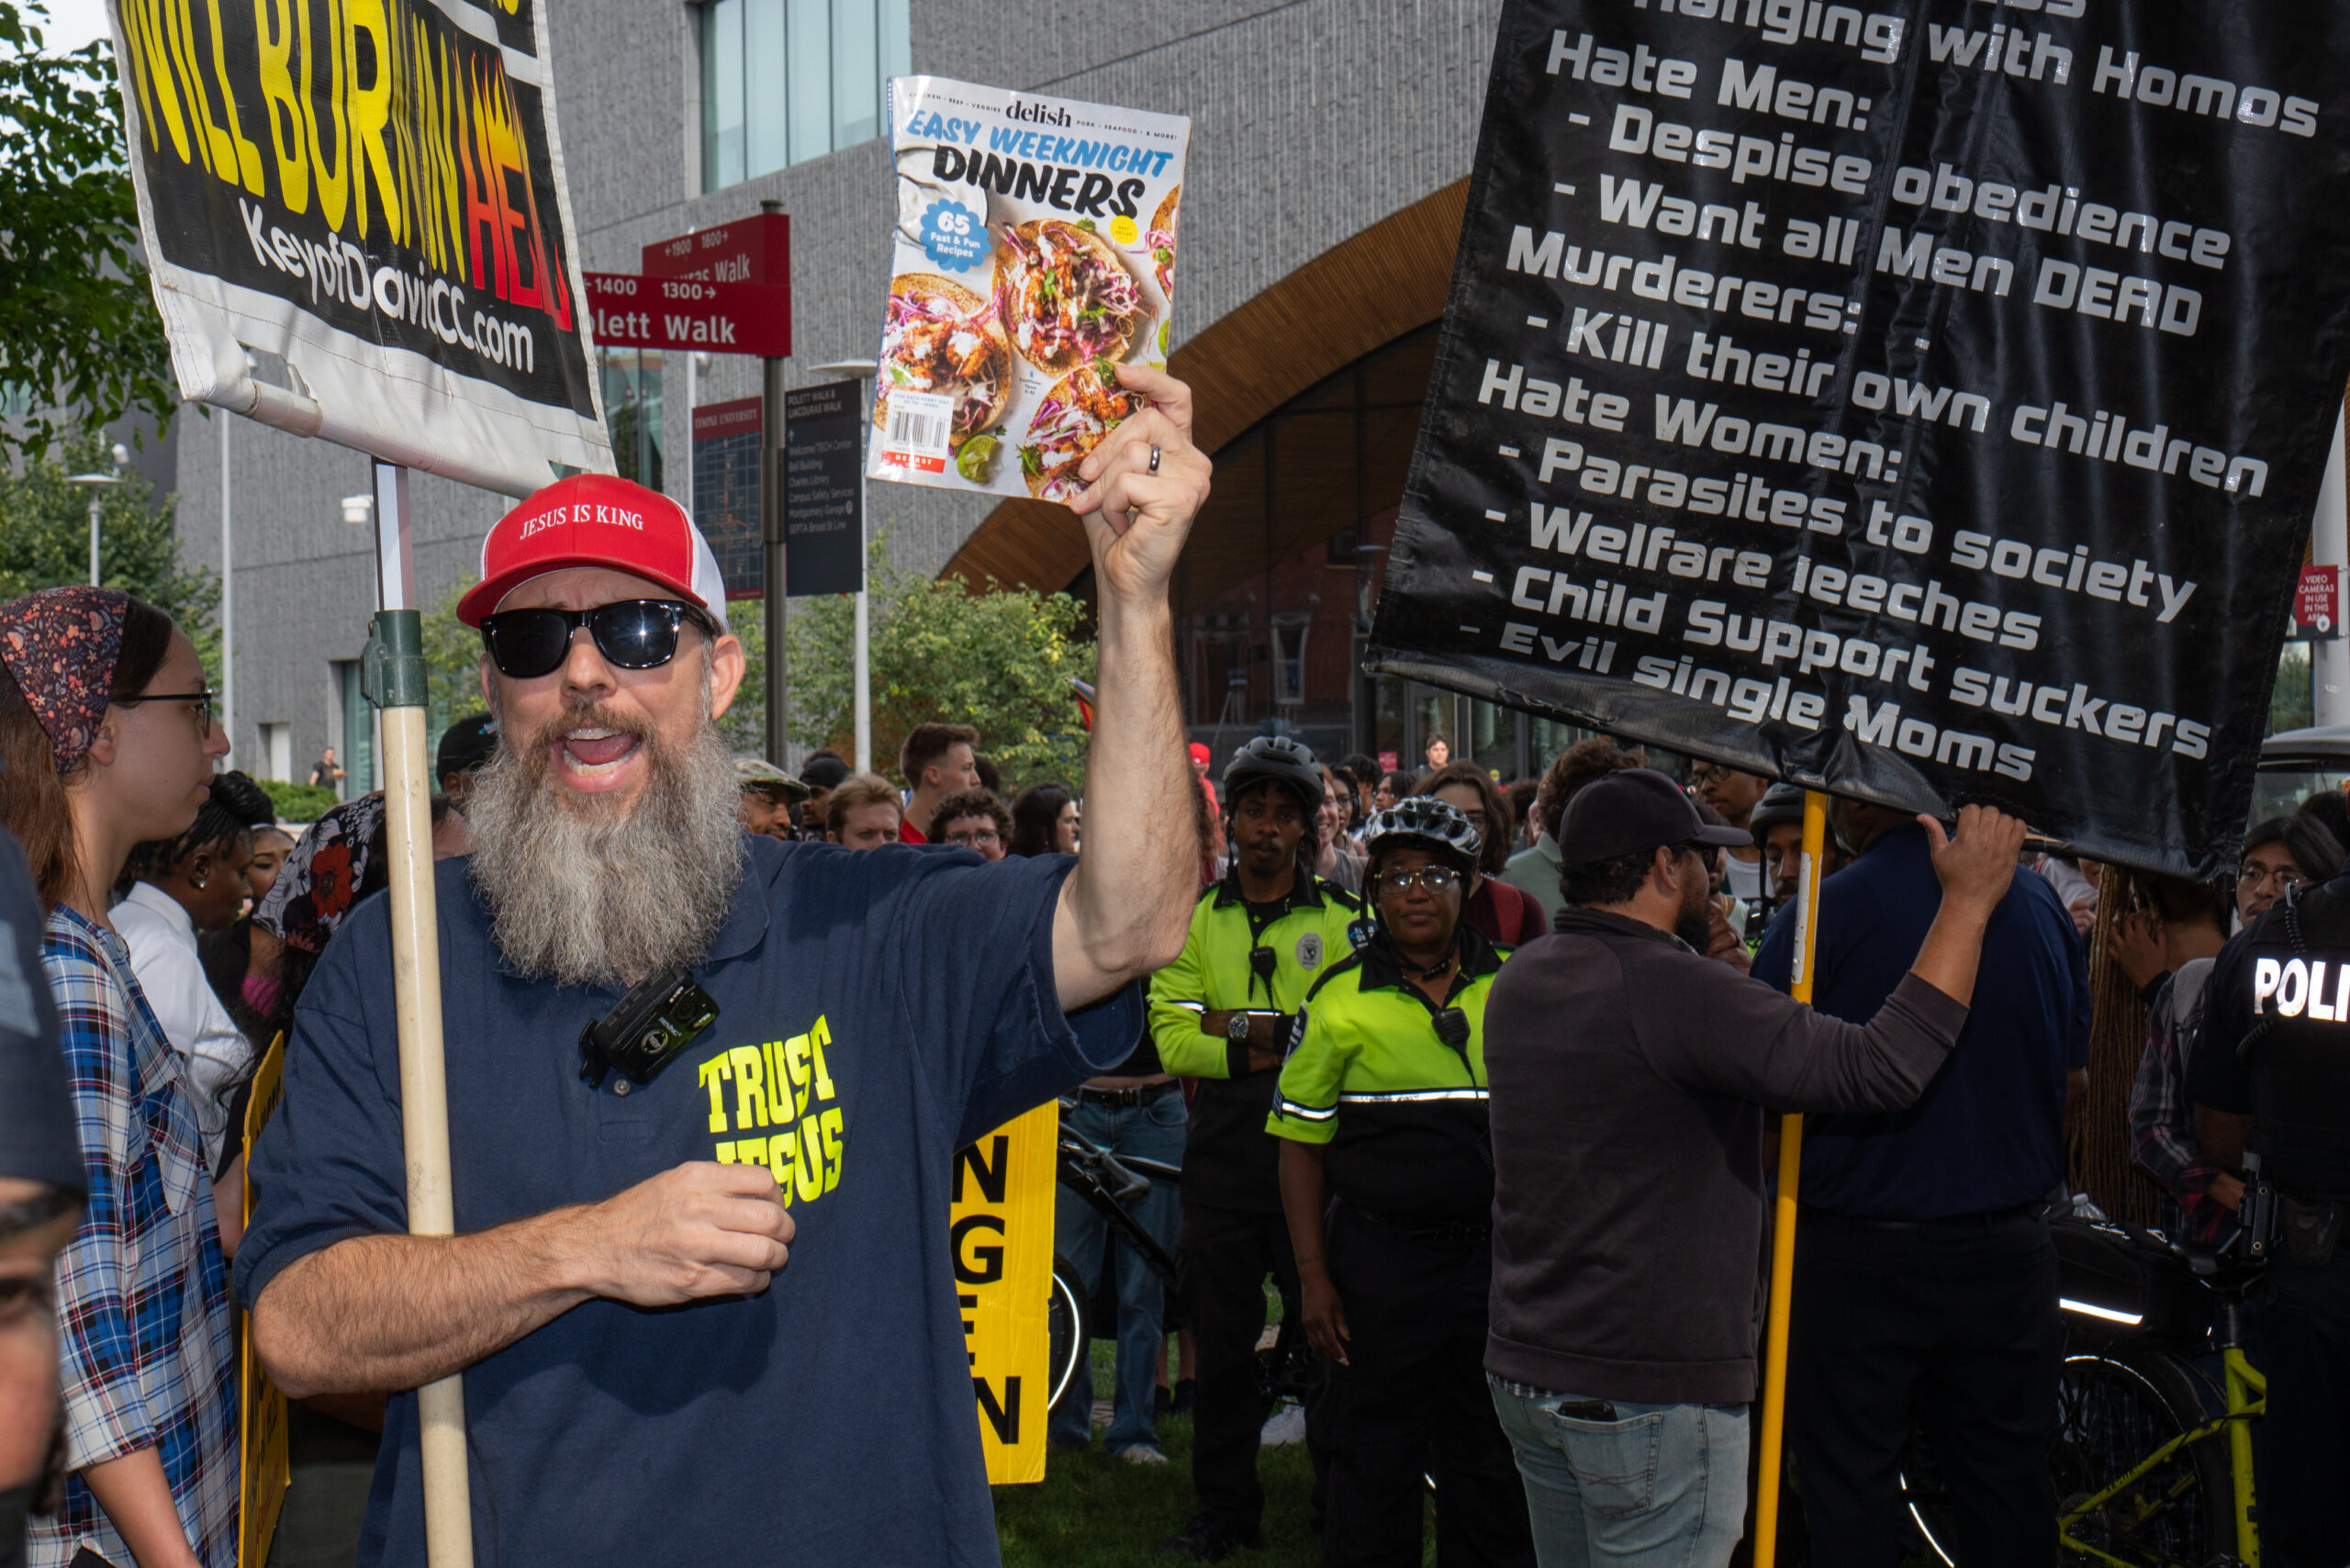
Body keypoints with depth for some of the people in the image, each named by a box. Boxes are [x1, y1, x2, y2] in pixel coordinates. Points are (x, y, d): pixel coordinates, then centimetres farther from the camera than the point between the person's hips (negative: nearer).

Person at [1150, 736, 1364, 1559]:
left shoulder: (1343, 917, 3)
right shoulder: (1194, 918, 8)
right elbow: (1174, 1039, -3)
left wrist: (1242, 1028, -16)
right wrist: (1283, 1045, -14)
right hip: (1222, 1152, 2)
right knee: (1222, 1342, 8)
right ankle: (1225, 1508, 19)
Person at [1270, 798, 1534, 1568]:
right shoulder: (1340, 999, 0)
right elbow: (1301, 1143, 1)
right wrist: (1313, 1276, -5)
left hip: (1499, 1253, 2)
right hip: (1382, 1261, -2)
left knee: (1494, 1459, 11)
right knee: (1375, 1458, 5)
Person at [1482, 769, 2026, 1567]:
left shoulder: (1517, 982, 6)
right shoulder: (1667, 986, -22)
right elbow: (1879, 1067, -27)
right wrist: (1968, 900, -19)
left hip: (1524, 1370, 9)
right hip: (1652, 1389, -9)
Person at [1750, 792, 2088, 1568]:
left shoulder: (1819, 918, -15)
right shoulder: (2039, 903, -1)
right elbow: (2074, 1083, 10)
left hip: (1857, 1256, -4)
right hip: (2009, 1252, 4)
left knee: (1852, 1506, 7)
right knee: (2009, 1499, 14)